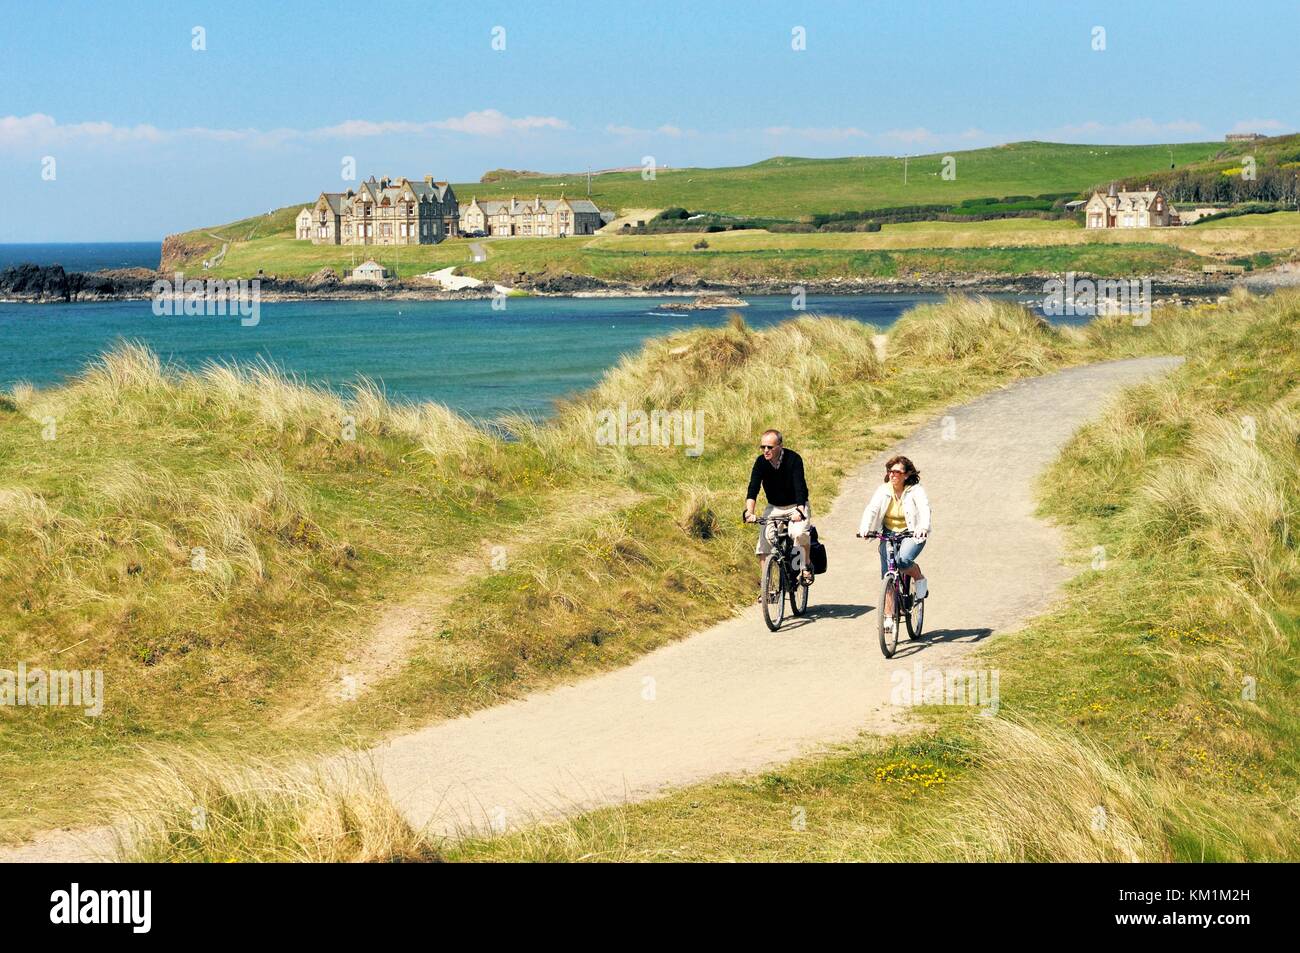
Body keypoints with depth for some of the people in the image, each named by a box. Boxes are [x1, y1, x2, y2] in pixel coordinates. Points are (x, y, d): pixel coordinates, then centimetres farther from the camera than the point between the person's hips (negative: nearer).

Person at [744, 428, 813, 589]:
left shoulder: (793, 459, -23)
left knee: (799, 533, -30)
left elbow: (800, 487, -32)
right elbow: (753, 488, -23)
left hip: (796, 505, -3)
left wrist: (799, 511, -47)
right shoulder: (761, 462, -14)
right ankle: (764, 582, -3)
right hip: (774, 507, 3)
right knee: (763, 538, -14)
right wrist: (749, 512, -40)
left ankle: (807, 566, -4)